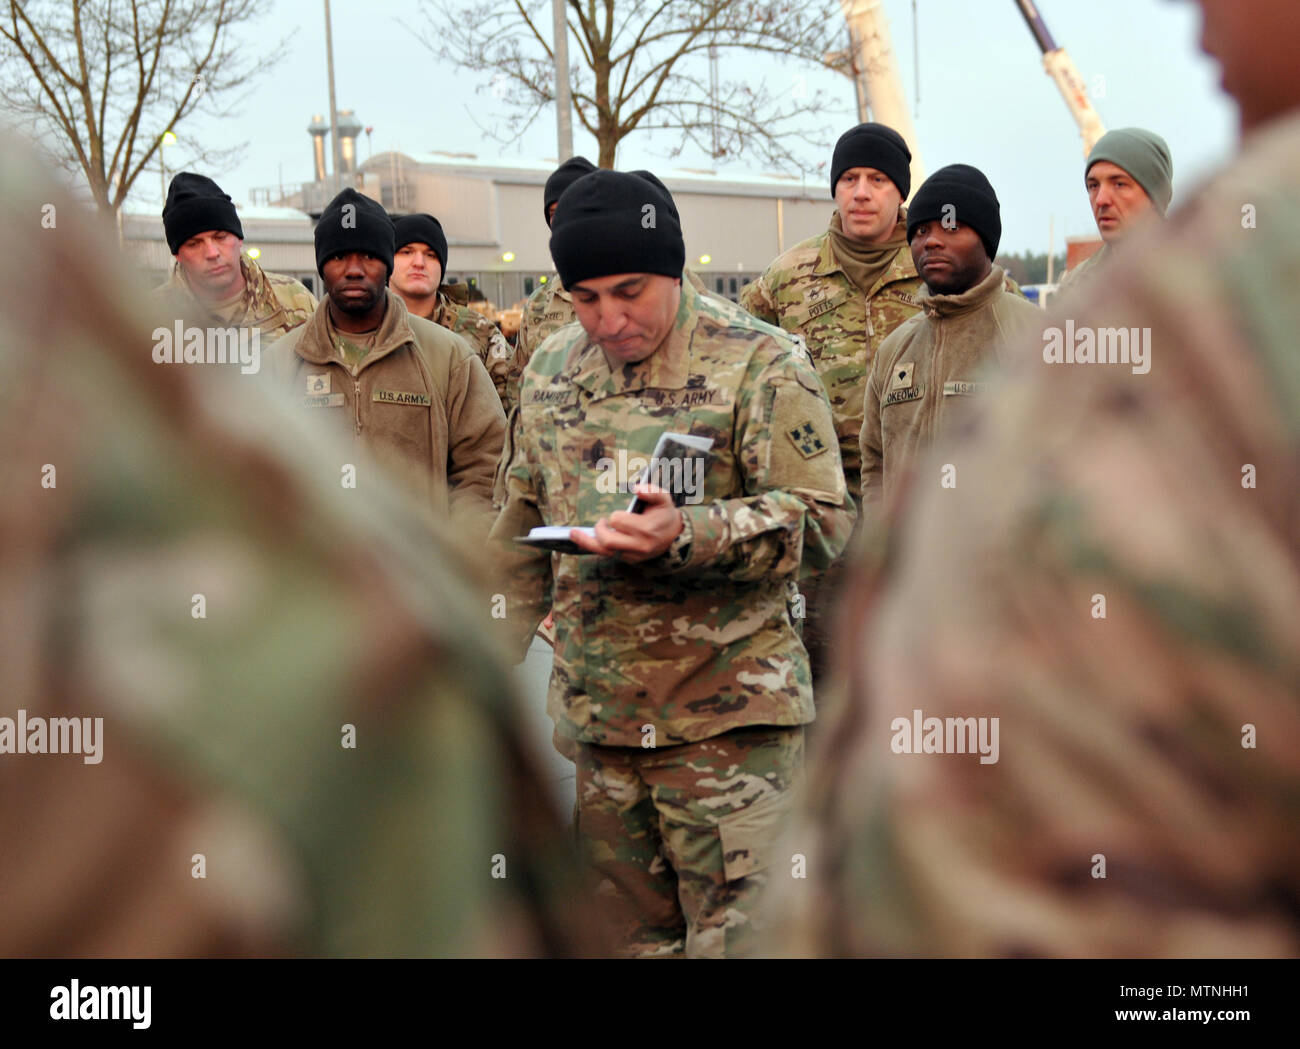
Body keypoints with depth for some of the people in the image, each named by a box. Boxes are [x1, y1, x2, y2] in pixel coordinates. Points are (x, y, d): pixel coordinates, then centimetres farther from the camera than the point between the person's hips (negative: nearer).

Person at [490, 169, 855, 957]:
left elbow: (823, 521, -12)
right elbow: (523, 531, 21)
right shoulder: (551, 372, 11)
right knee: (631, 931, 12)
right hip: (596, 714, 6)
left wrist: (685, 535, -25)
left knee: (733, 933, -7)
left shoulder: (759, 364, -7)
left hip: (727, 714, -5)